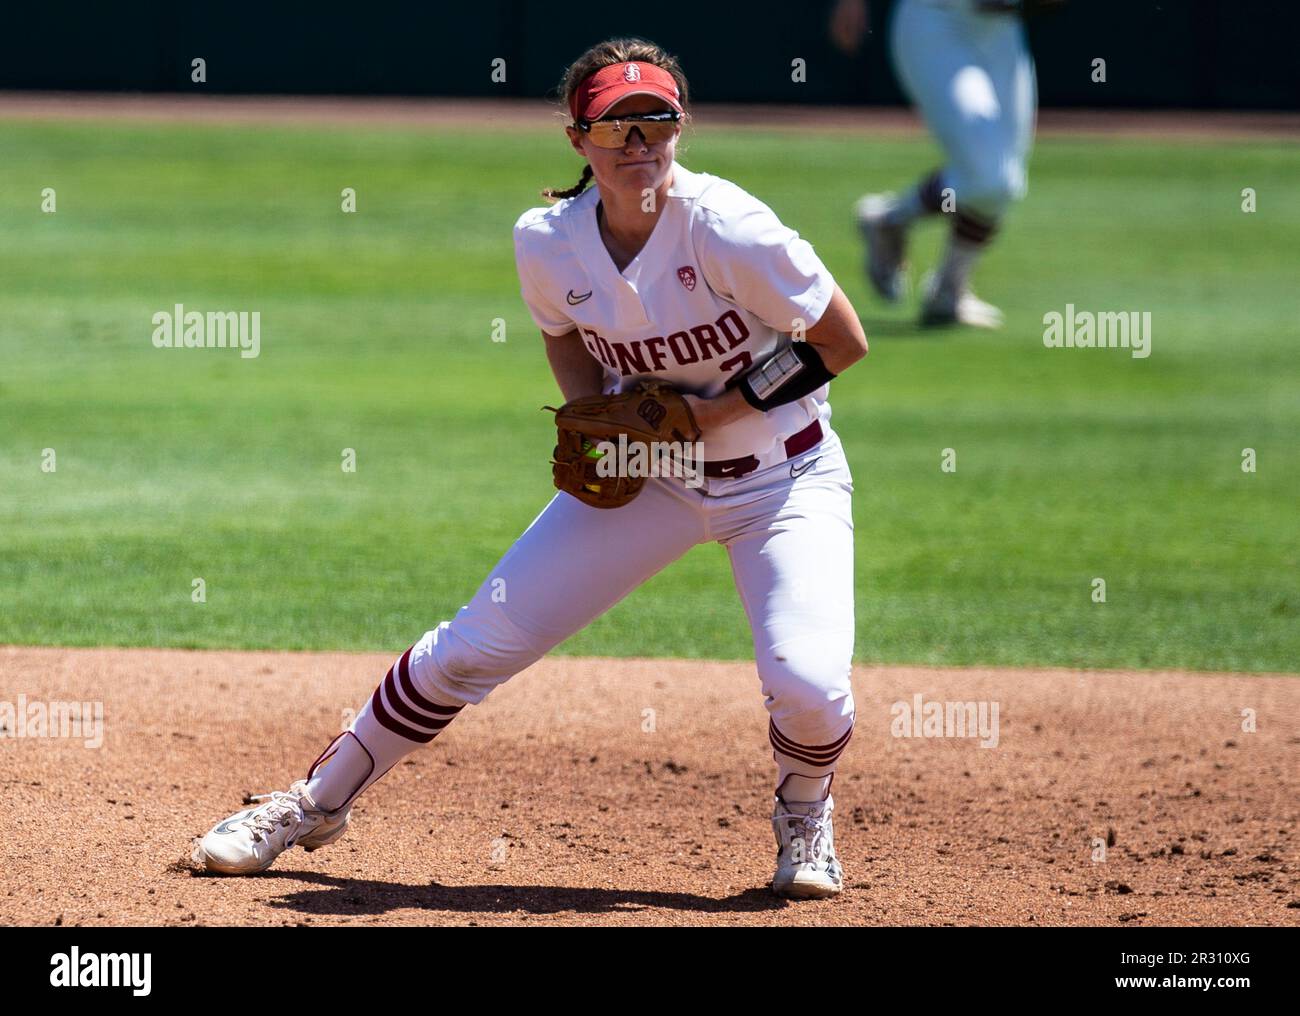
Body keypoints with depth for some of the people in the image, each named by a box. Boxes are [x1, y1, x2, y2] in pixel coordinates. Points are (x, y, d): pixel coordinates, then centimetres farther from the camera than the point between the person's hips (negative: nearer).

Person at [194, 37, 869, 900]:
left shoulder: (726, 230, -26)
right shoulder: (548, 241, -13)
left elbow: (844, 342, -18)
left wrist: (717, 411, -21)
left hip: (785, 477, -3)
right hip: (647, 475, 4)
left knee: (808, 681, -25)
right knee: (475, 645, -2)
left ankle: (804, 817, 11)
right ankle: (317, 804, 19)